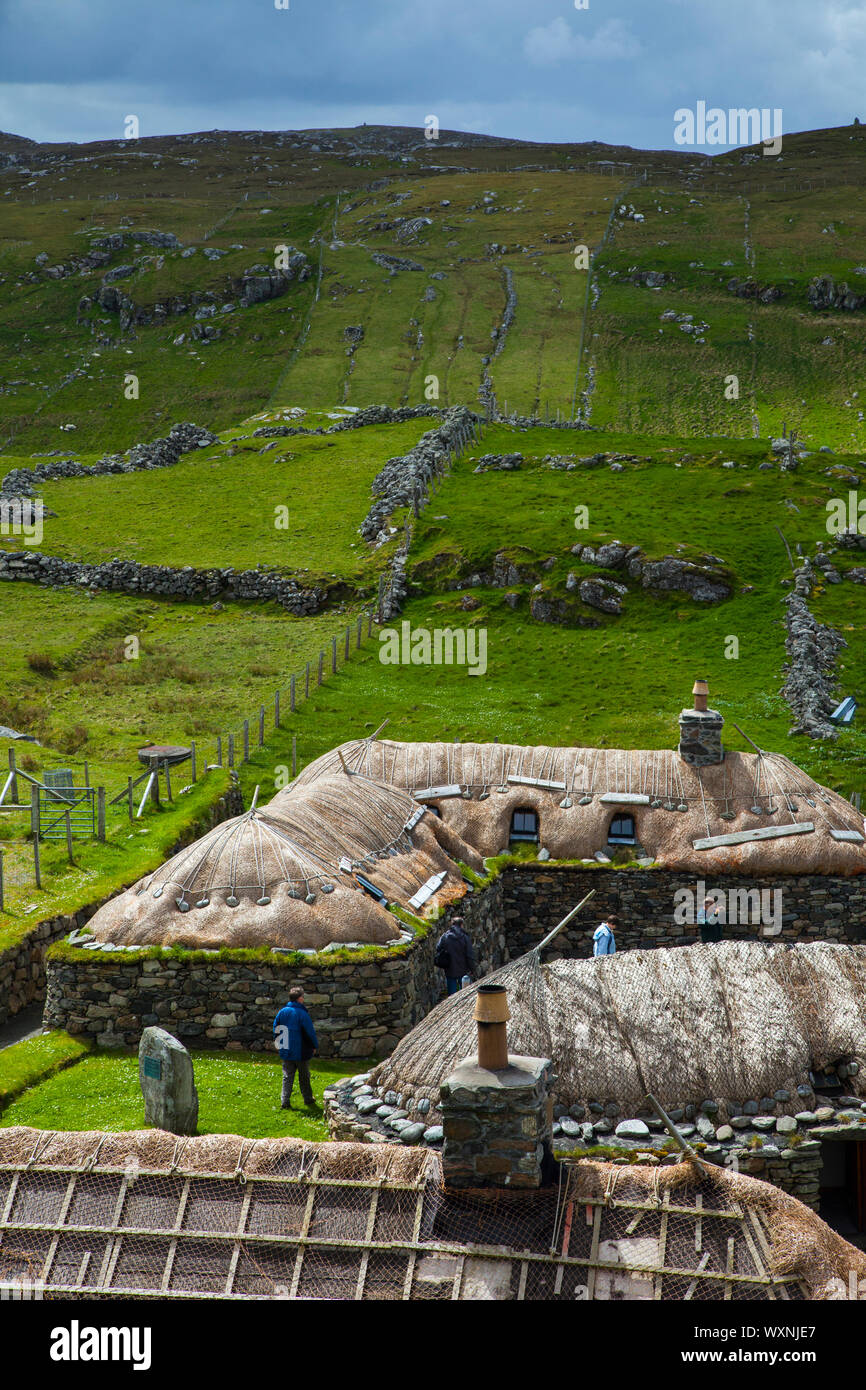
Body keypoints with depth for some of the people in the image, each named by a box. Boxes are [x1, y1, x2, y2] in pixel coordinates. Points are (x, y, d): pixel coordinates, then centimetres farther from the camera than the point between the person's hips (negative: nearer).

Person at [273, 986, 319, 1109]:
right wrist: (314, 1046, 4)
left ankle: (285, 1103, 3)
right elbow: (310, 1032, -12)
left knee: (287, 1077, 9)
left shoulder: (282, 1012, -2)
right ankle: (308, 1101, 21)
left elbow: (276, 1029, 7)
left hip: (285, 1052, 4)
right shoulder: (302, 1014, -16)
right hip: (301, 1052, -4)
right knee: (304, 1077, 12)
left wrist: (277, 1044, 21)